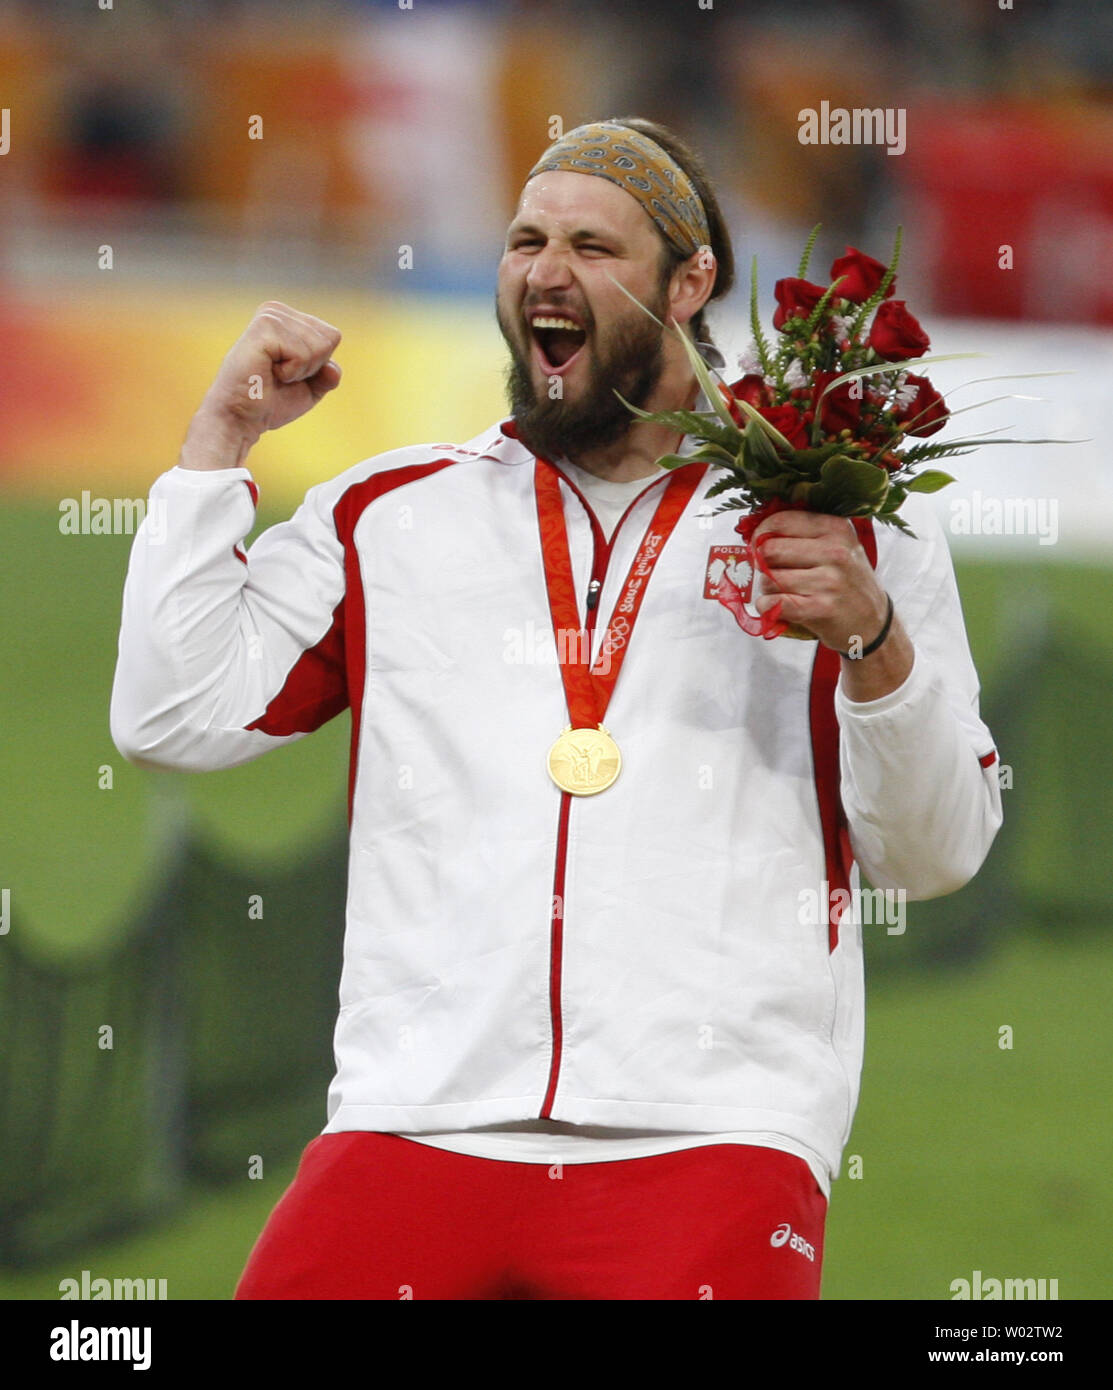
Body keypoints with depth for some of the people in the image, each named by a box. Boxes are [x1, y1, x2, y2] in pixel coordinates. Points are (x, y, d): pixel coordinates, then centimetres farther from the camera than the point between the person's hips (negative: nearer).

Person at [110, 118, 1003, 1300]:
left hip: (707, 1143, -2)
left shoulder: (844, 525, 13)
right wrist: (221, 436, 11)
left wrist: (873, 640, -7)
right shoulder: (387, 515, 19)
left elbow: (937, 855, 10)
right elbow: (172, 717, 11)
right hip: (416, 1123, 2)